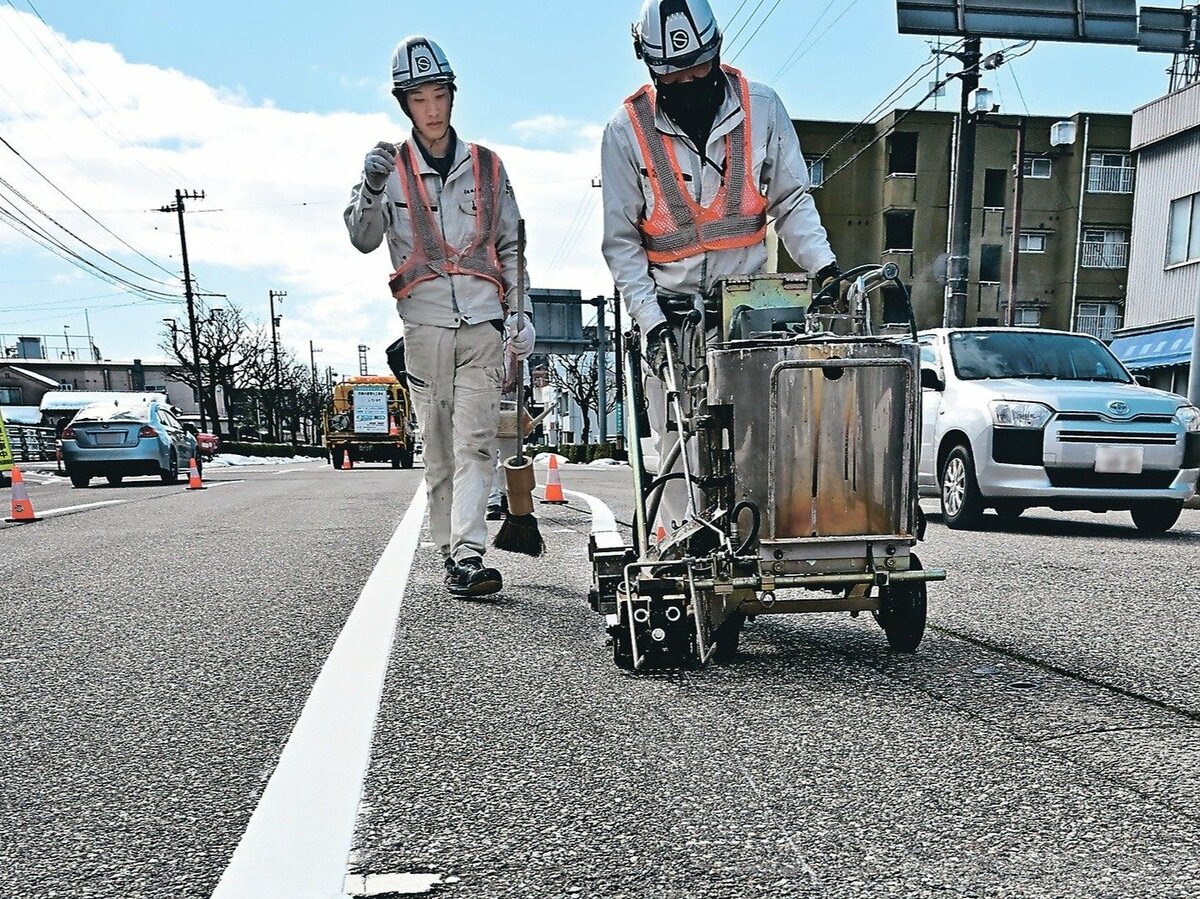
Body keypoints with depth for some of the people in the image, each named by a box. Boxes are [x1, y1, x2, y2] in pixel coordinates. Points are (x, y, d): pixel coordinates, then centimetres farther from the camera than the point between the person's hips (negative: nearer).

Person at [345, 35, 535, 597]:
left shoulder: (487, 167, 15)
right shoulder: (390, 167, 9)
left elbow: (510, 245, 18)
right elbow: (363, 239, -3)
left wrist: (519, 313, 9)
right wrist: (372, 187, -21)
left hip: (482, 323, 0)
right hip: (424, 324, 0)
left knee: (474, 442, -10)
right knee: (437, 447, 3)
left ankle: (468, 555, -15)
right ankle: (450, 554, 11)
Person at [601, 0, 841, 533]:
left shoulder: (762, 108, 2)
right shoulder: (628, 129, -2)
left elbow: (792, 200, 8)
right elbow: (621, 240, -1)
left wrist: (823, 266, -8)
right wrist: (651, 320, -11)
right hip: (670, 312, -1)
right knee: (679, 445, -1)